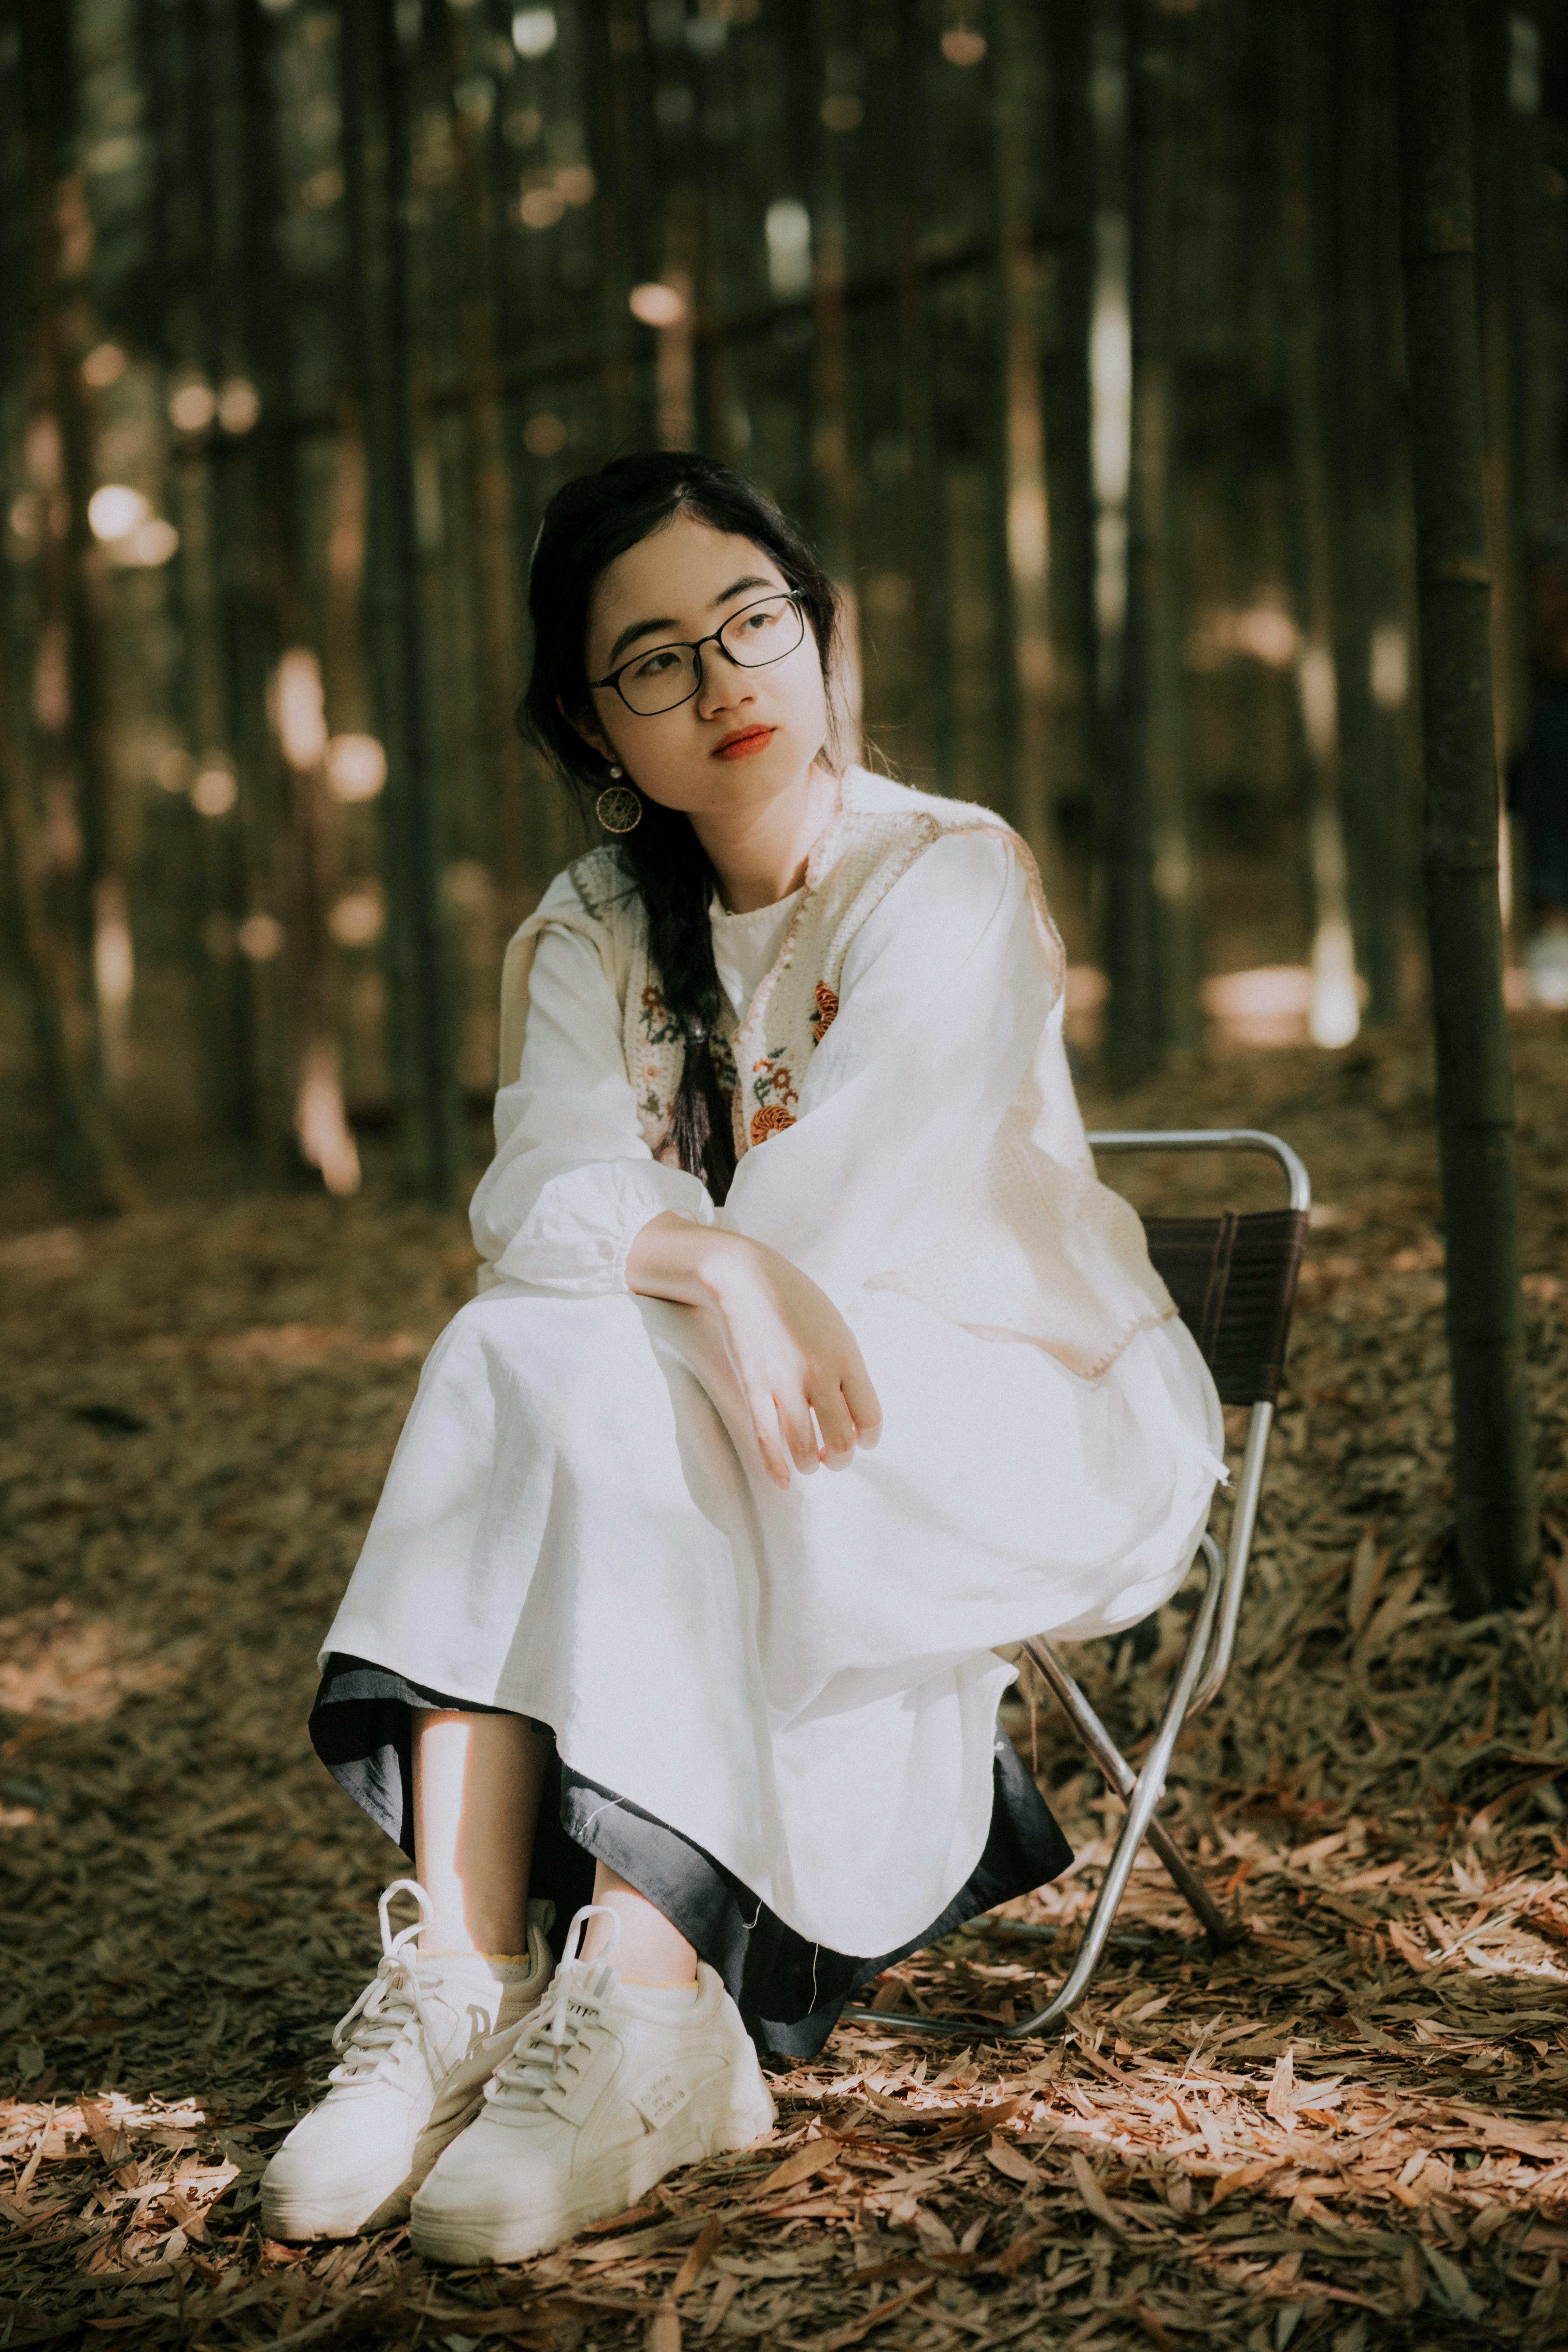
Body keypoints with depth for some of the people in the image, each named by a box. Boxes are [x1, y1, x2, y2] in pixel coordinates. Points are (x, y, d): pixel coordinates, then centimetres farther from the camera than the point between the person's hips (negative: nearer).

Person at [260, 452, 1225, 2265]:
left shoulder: (952, 880, -11)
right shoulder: (590, 935, 5)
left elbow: (839, 1214, -22)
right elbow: (538, 1206, -13)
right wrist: (718, 1263, -32)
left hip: (1031, 1424, -5)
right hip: (722, 1437, 5)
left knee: (613, 1382, -31)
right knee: (504, 1356, -26)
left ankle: (647, 2003, -33)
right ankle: (468, 1985, -32)